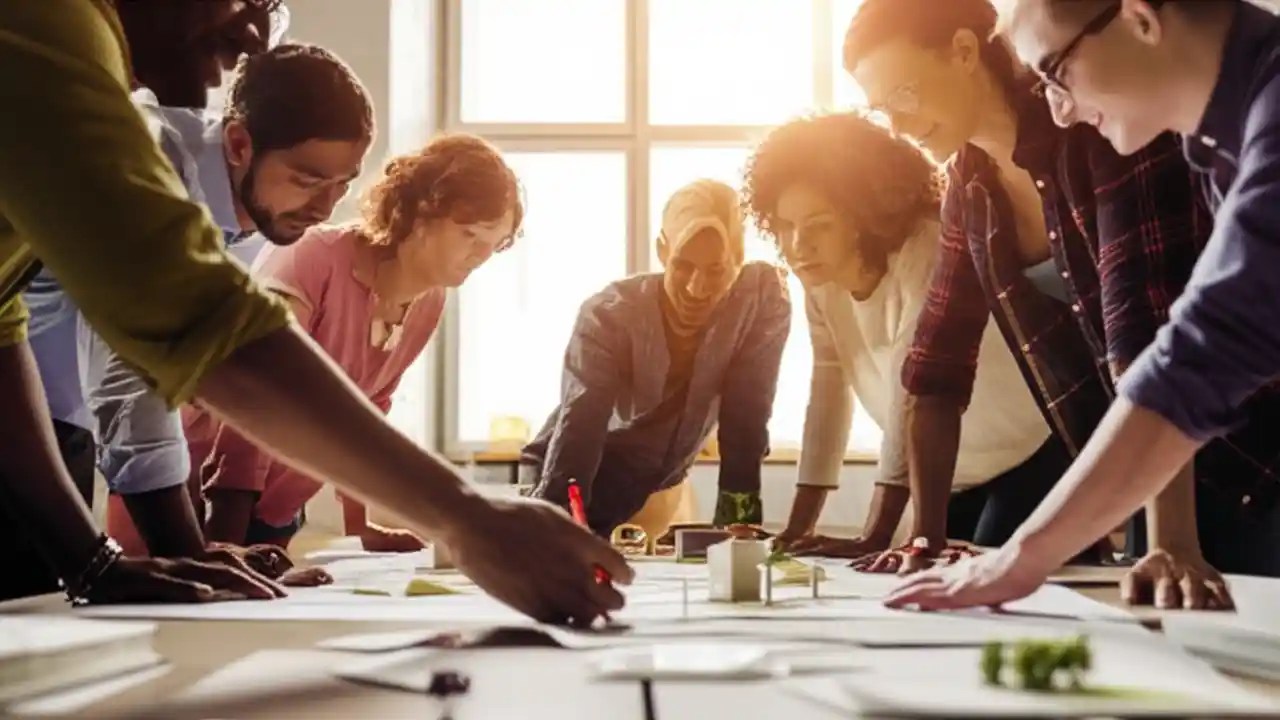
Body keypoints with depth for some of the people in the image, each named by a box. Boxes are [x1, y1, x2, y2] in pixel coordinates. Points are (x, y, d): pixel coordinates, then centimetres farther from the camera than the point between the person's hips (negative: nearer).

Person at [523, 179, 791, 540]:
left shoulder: (763, 298, -22)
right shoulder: (609, 313, -26)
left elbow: (746, 418, -17)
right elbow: (579, 427, -36)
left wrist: (739, 519, -23)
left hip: (656, 490, 3)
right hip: (568, 483, -2)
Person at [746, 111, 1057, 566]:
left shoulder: (924, 256, -29)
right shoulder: (822, 283, -6)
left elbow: (913, 397, -37)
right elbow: (827, 400, -3)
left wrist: (874, 540, -42)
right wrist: (797, 531, -7)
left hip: (1032, 463, -7)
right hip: (955, 477, 7)